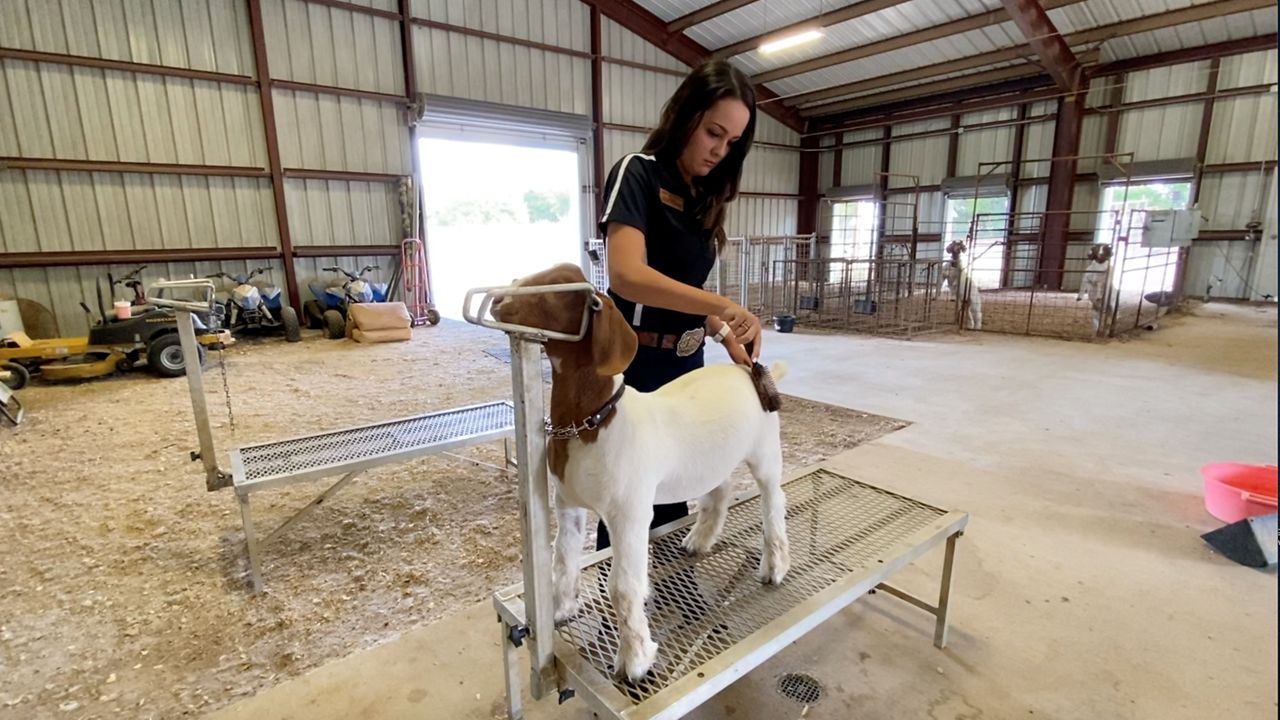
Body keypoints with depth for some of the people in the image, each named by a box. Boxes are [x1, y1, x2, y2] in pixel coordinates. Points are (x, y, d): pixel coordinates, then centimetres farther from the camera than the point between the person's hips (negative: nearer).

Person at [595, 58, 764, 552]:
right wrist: (723, 306, -35)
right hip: (635, 365, -8)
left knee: (674, 505, 20)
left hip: (686, 364, 8)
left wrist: (730, 337, 0)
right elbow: (627, 276, -27)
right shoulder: (638, 173, -11)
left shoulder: (703, 197, 13)